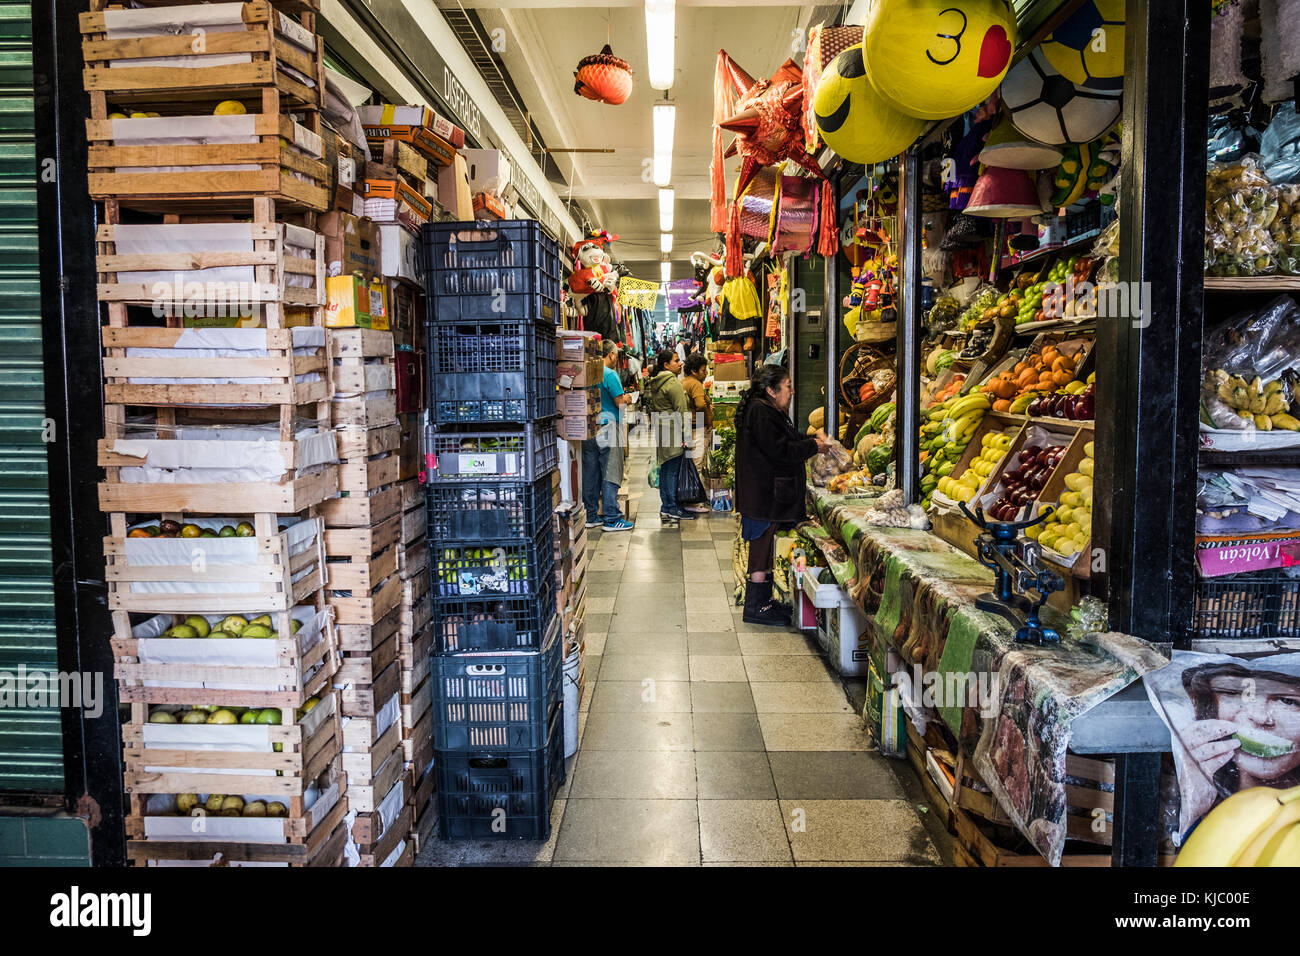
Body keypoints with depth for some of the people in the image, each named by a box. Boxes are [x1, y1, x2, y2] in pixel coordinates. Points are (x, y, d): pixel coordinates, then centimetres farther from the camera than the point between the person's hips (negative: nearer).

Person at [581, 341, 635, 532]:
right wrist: (626, 398, 10)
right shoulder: (610, 374, -10)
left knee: (590, 473, 10)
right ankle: (611, 519, -2)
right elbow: (619, 402, -13)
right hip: (607, 426, -7)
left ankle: (591, 516, 16)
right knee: (610, 474, -3)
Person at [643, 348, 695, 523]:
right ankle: (672, 508, -2)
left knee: (665, 468, 12)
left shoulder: (654, 382, 15)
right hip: (672, 429, -9)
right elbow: (681, 410, -16)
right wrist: (685, 435, -15)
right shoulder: (673, 382, -14)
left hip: (659, 428, 9)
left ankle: (665, 506, 17)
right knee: (672, 469, -5)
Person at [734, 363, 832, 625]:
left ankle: (763, 601, 24)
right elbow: (780, 451, -22)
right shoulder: (760, 412, -18)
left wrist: (812, 437, 8)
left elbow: (788, 440, 23)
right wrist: (814, 446, -11)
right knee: (763, 547, -4)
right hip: (765, 496, -11)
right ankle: (755, 607, 4)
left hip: (770, 494, 11)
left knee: (765, 547, 15)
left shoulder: (770, 411, 17)